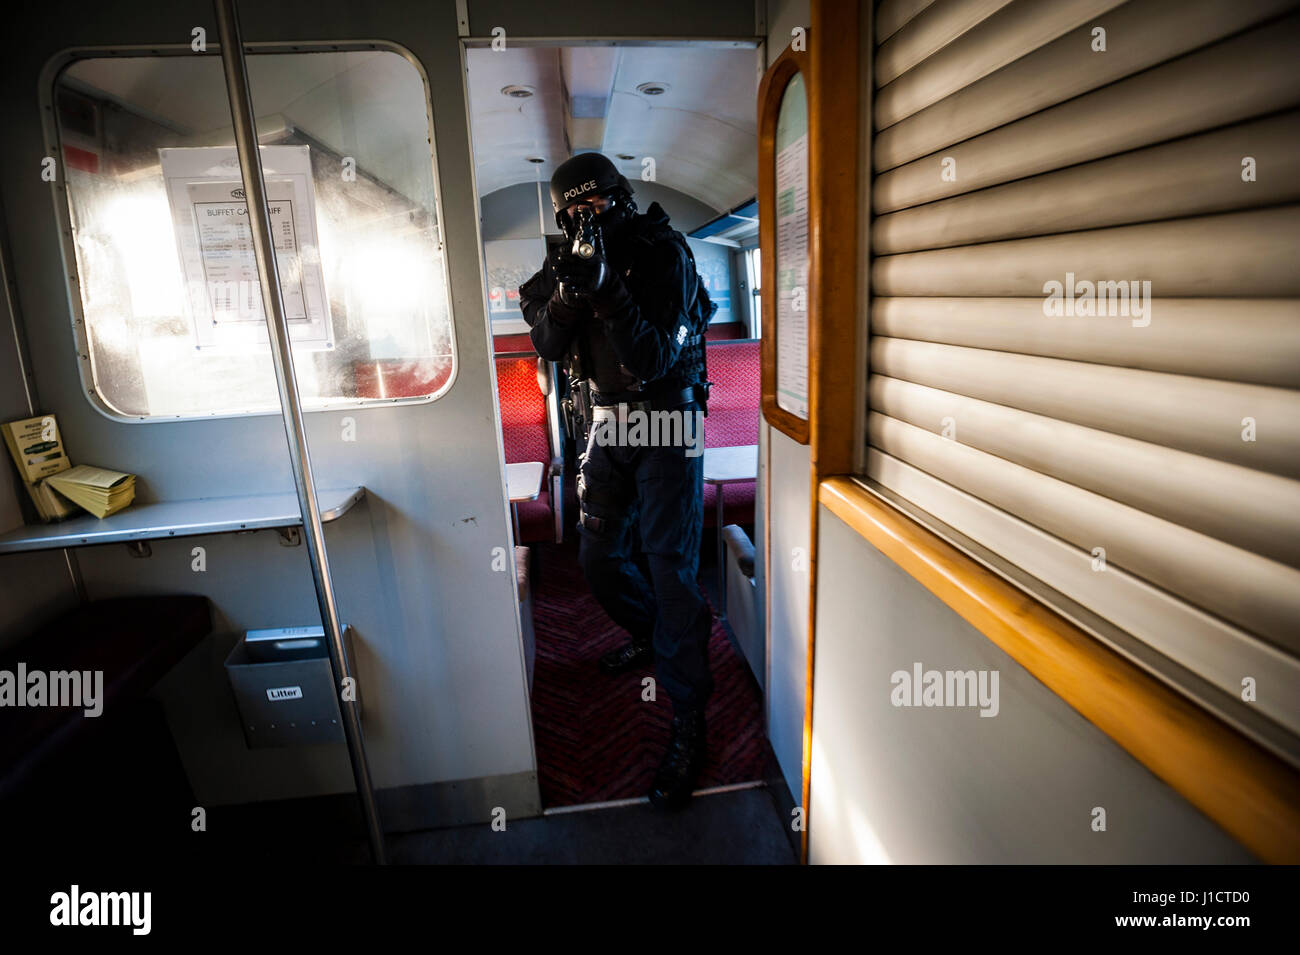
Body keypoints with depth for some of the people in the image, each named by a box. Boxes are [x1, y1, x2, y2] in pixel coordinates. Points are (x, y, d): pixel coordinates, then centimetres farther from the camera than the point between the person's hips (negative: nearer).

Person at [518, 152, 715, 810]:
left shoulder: (663, 254, -11)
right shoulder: (571, 260, 5)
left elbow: (655, 359, -20)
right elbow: (547, 347, -3)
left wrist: (608, 290, -30)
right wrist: (567, 292, -20)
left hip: (666, 416, -6)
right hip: (608, 422, 6)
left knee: (670, 564, -12)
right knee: (599, 558, 9)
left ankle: (688, 720, -1)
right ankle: (650, 637, 39)